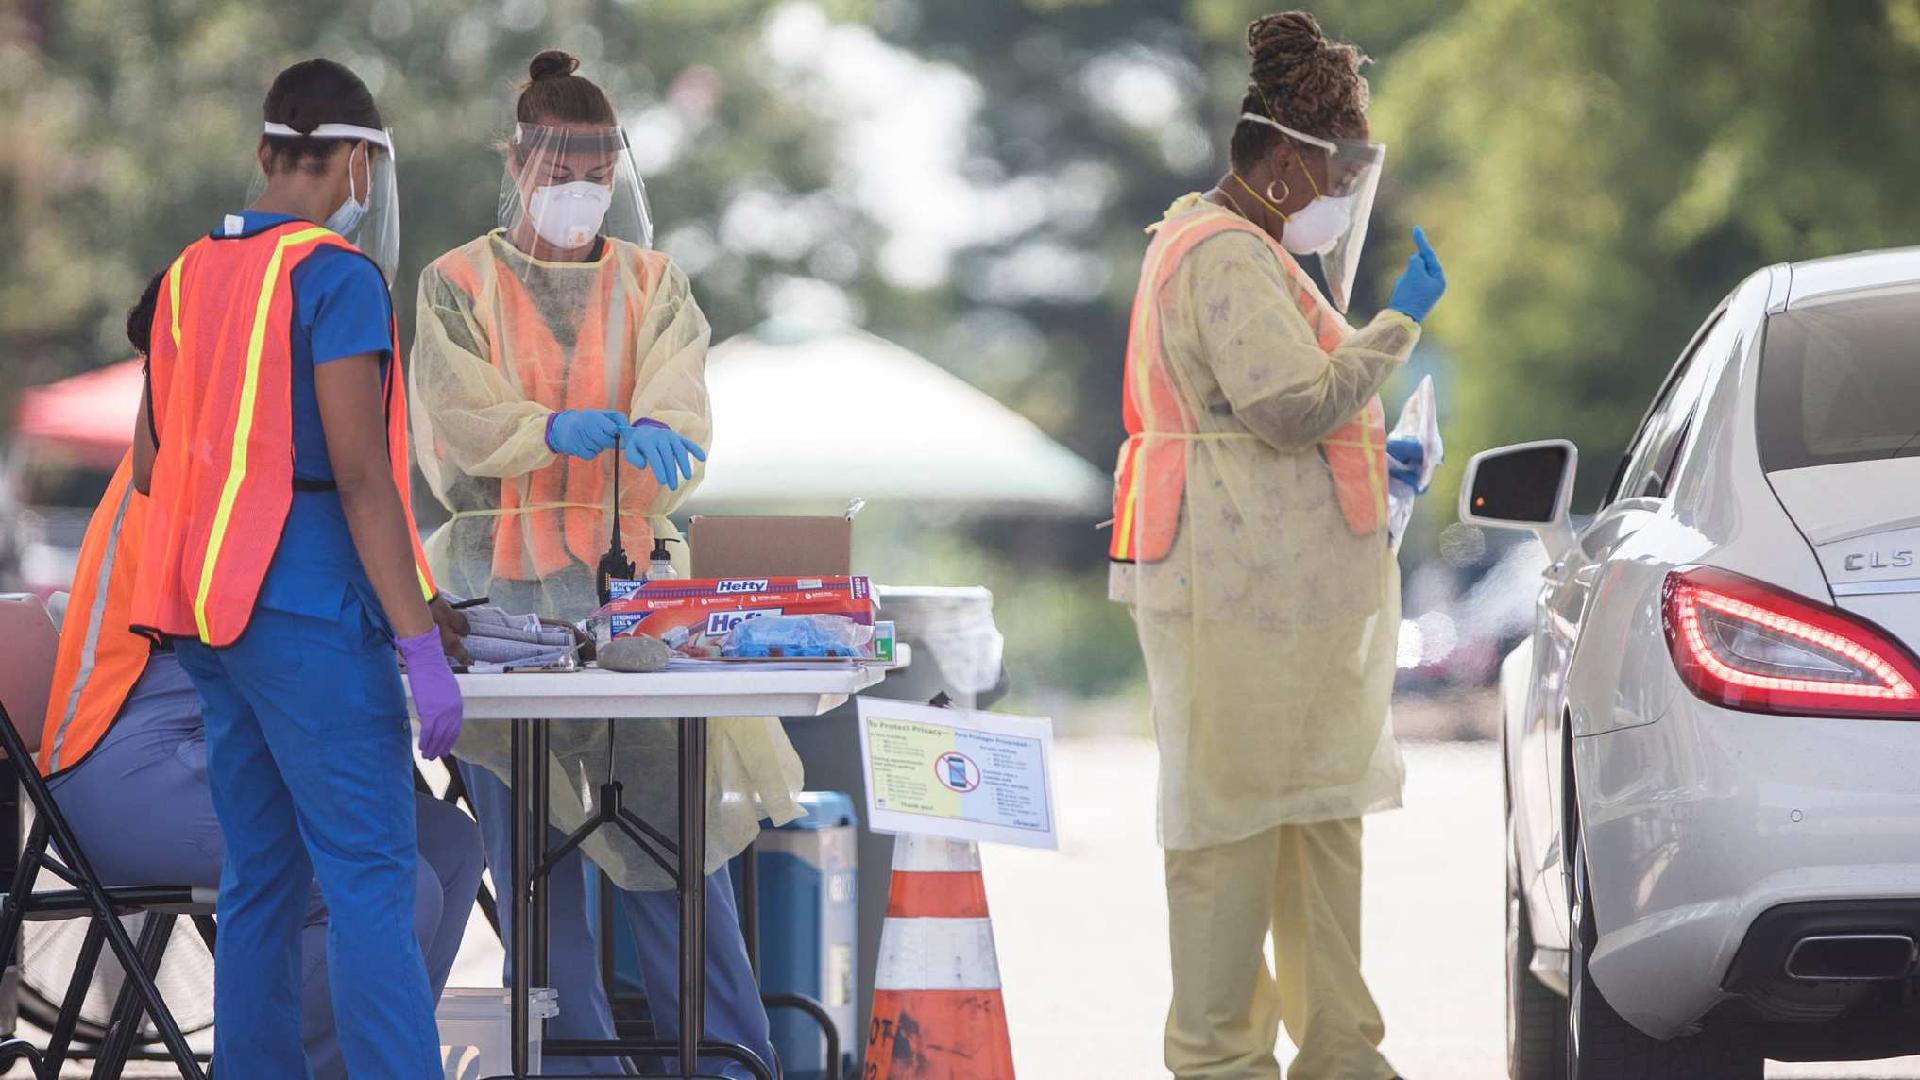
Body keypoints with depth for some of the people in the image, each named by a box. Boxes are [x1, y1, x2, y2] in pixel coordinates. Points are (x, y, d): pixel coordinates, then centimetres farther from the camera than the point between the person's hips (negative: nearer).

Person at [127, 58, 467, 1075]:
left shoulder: (188, 276, 12)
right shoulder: (334, 275, -11)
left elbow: (150, 468, 17)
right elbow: (361, 474, -17)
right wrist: (421, 644, -17)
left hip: (211, 613, 8)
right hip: (311, 615, -8)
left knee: (259, 880, 10)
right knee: (371, 884, -9)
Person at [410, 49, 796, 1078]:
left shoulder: (652, 284, 12)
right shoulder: (459, 286, 6)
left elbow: (679, 387, -7)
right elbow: (464, 417, -8)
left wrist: (653, 430, -31)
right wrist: (557, 430, -28)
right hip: (501, 582, -1)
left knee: (673, 815, -4)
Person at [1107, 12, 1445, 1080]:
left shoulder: (1243, 251, 22)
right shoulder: (1226, 256, -14)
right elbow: (1296, 402, -23)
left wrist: (1372, 461, 20)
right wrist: (1401, 325, -13)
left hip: (1289, 585, 11)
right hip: (1245, 589, -11)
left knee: (1322, 811, 12)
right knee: (1237, 814, -8)